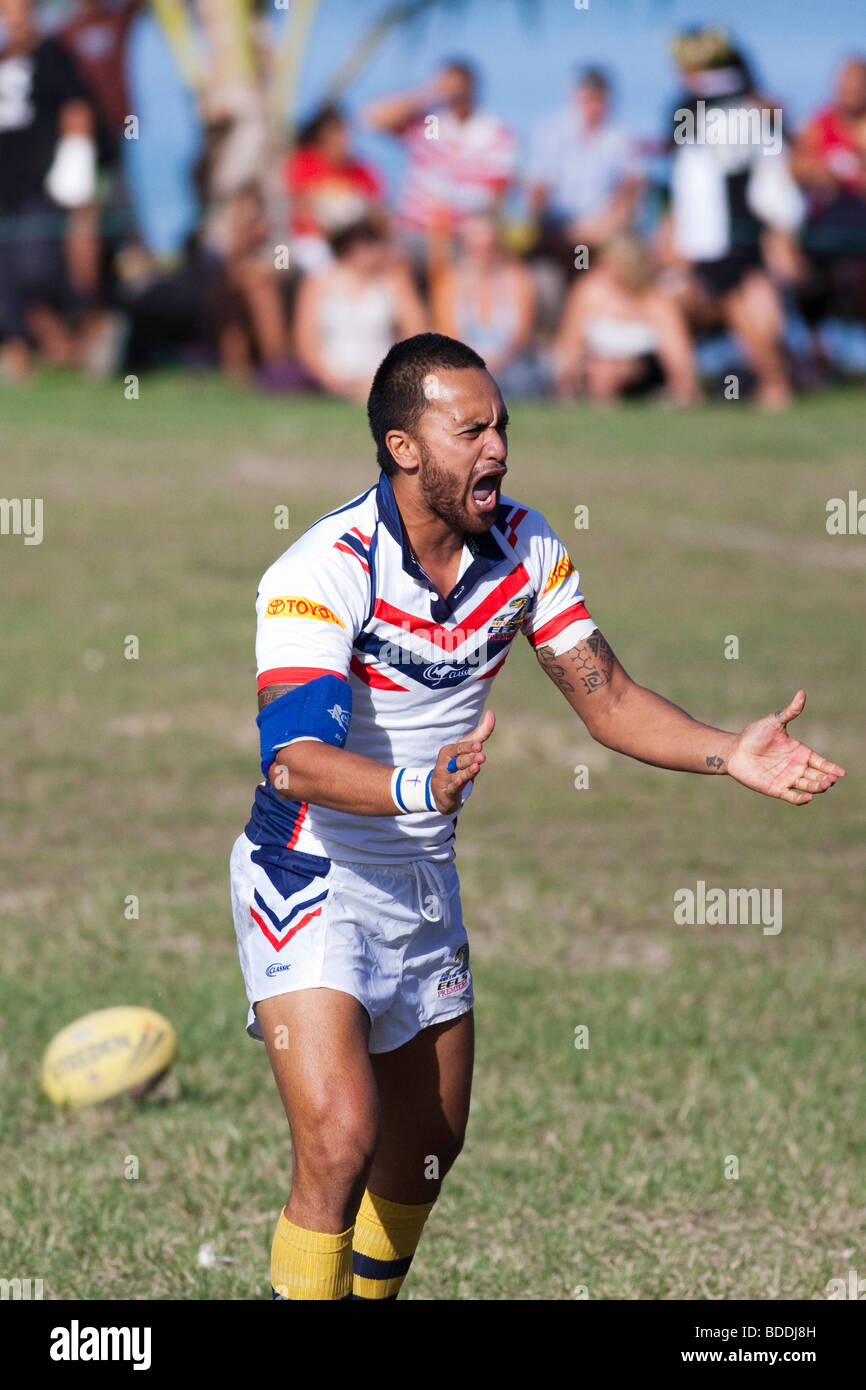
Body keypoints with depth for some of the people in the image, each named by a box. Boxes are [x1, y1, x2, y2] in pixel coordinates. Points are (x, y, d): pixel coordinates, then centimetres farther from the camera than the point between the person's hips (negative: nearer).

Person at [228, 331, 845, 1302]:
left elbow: (604, 697, 0)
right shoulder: (322, 571, -23)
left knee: (428, 1144, 15)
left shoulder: (524, 547, -4)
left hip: (424, 880, 7)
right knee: (341, 1138, -20)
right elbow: (296, 758, -33)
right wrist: (419, 789, -52)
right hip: (310, 881, -7)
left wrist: (729, 753, -16)